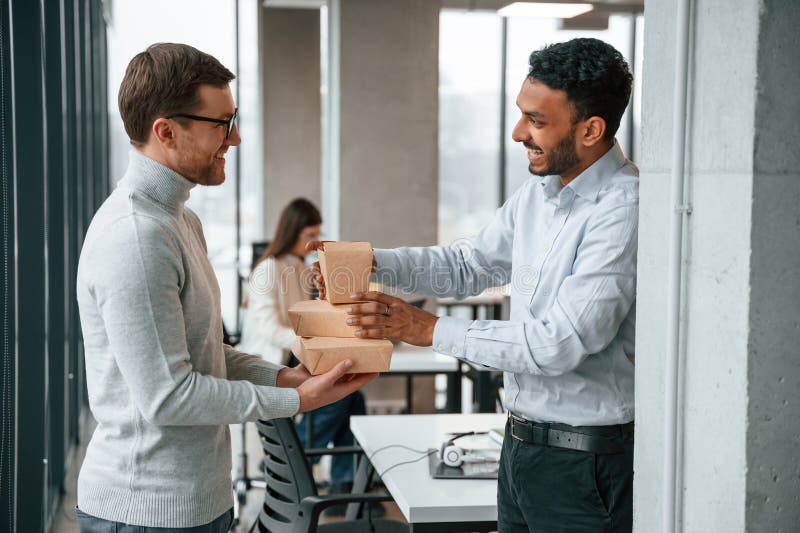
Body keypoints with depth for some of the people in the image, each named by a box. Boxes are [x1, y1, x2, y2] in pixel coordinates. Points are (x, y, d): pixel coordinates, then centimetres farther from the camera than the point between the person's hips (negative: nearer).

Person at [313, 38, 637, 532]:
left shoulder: (623, 212, -22)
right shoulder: (538, 193, 6)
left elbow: (560, 344, -25)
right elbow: (470, 265, 16)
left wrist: (432, 330, -19)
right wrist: (370, 262, 2)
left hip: (584, 462, -8)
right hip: (522, 442, 8)